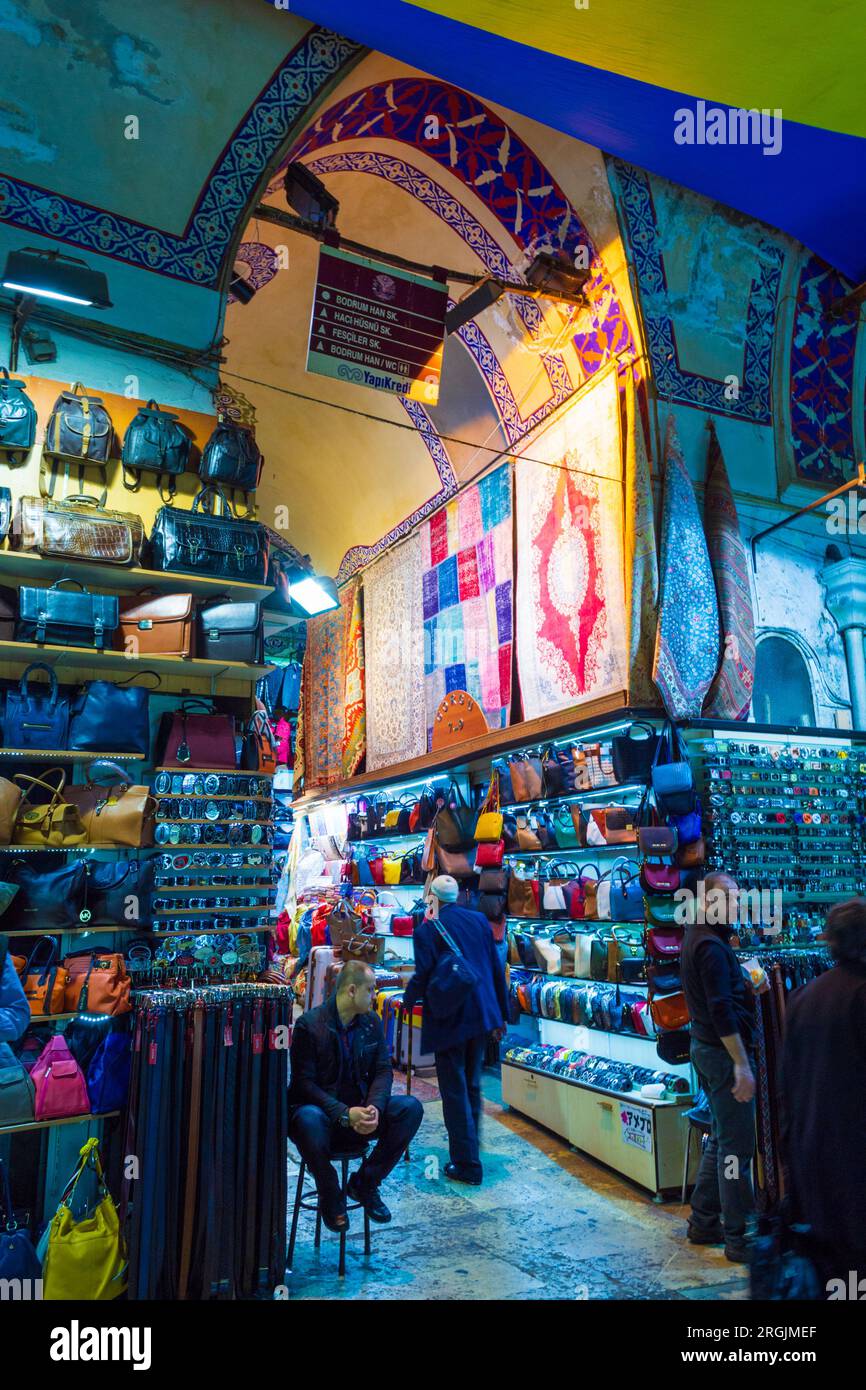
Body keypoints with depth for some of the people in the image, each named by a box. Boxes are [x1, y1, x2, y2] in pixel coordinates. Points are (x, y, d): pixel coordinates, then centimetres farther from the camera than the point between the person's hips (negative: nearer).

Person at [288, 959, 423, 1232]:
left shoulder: (372, 1022, 3)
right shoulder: (308, 1025, -14)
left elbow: (383, 1071, 0)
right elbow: (304, 1083, -17)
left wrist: (374, 1108, -21)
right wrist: (345, 1114, -28)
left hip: (361, 1109, 5)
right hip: (321, 1109, -4)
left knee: (411, 1107, -20)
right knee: (309, 1119, -40)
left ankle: (364, 1183, -2)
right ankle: (330, 1197, -10)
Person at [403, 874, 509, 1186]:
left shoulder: (427, 930, -11)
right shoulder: (479, 920, 4)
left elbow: (423, 976, -16)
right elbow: (497, 969, 7)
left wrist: (408, 999, 6)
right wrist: (501, 1014, 15)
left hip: (448, 1019, -6)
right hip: (481, 1015, 6)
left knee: (454, 1091, 5)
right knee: (472, 1084, 22)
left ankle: (467, 1164, 11)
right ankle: (470, 1146, 38)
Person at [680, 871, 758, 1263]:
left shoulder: (696, 938, 13)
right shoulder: (711, 946, -19)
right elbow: (721, 1010, -23)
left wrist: (745, 986, 7)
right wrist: (742, 1065, -22)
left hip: (705, 1047, 10)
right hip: (722, 1052, -10)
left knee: (721, 1138, 18)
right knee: (737, 1145, -2)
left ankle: (703, 1223, 28)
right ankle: (739, 1238, 7)